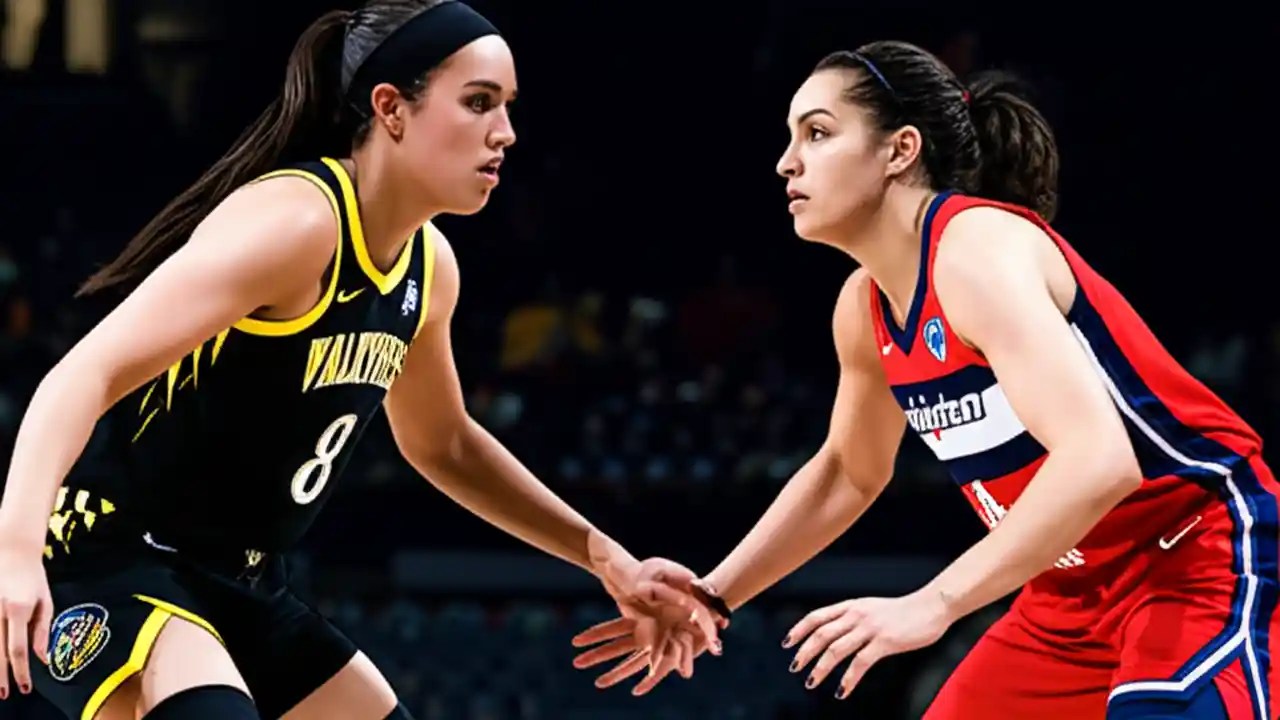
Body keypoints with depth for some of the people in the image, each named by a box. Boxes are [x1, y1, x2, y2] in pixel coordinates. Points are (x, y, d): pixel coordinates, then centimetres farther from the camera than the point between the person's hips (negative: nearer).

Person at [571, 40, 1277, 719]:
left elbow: (1097, 459, -34)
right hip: (1077, 588, 10)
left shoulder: (976, 249, -22)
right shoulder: (864, 307, 5)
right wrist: (709, 597, 21)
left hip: (1208, 566, -10)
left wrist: (932, 605, -38)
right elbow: (847, 472, 25)